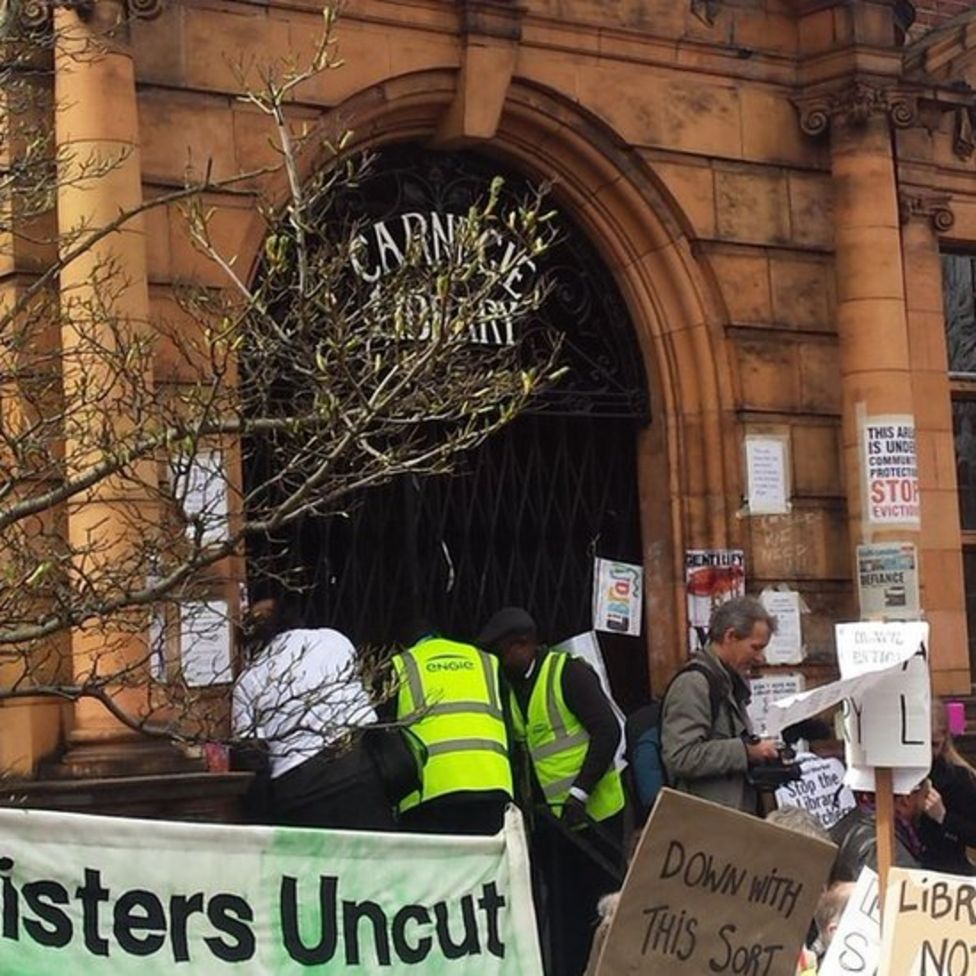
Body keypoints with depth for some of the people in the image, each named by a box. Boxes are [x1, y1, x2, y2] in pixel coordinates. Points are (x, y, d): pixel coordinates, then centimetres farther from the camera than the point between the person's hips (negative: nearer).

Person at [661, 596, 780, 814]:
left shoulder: (728, 682, 20)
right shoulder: (693, 683, -9)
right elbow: (681, 757, -20)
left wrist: (759, 748, 14)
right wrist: (746, 751, -17)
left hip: (739, 809, 9)